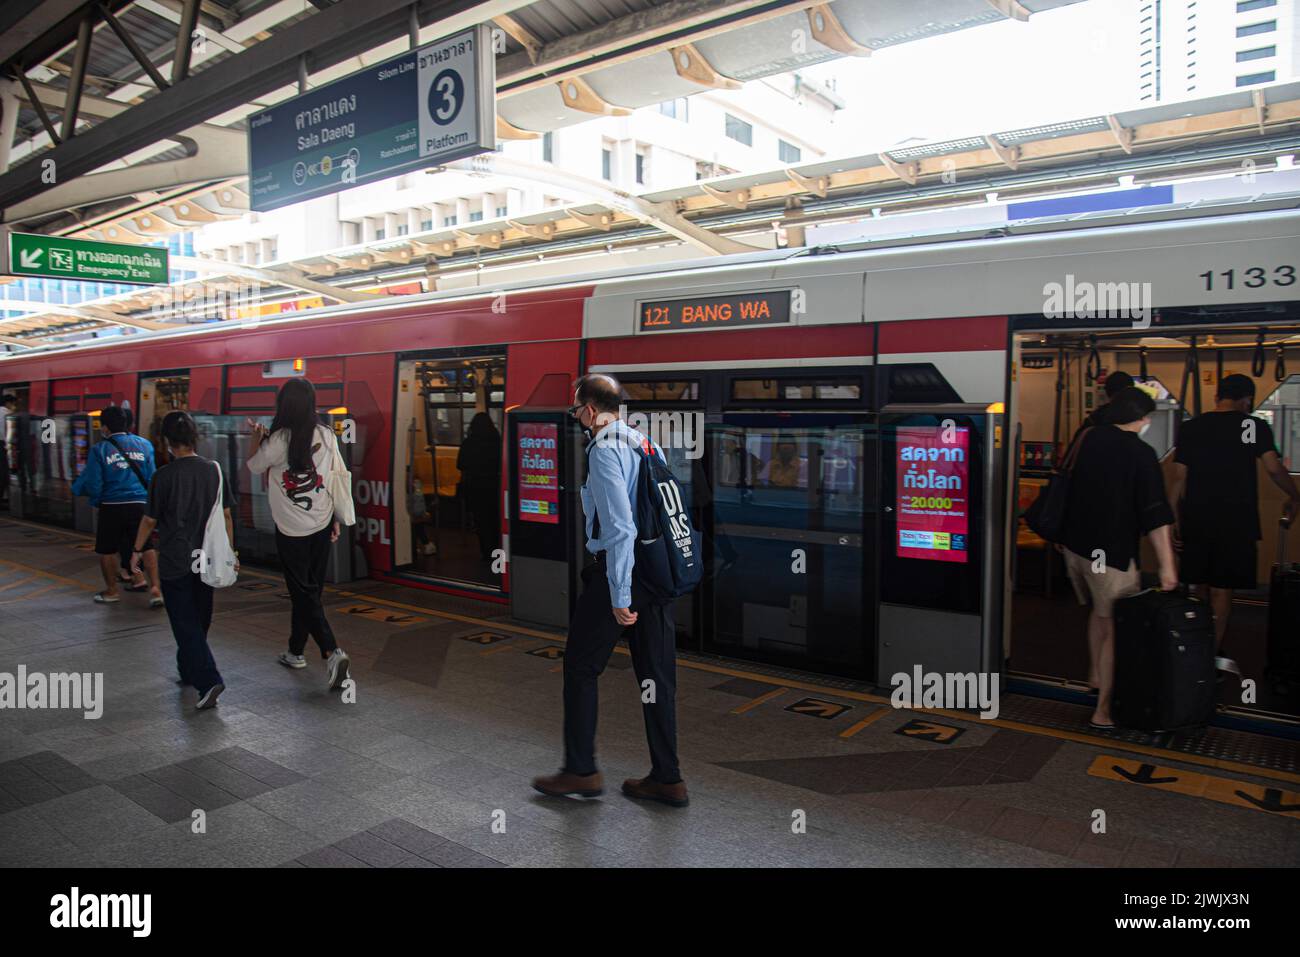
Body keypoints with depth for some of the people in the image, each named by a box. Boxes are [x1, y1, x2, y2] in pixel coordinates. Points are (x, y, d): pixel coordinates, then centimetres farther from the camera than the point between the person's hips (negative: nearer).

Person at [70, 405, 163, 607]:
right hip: (140, 505, 2)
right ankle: (155, 588, -3)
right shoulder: (144, 445, 2)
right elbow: (151, 478, 6)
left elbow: (93, 484, -6)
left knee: (107, 550, 15)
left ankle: (112, 591, 25)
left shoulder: (99, 450, -6)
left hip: (112, 507, -2)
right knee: (146, 547, 8)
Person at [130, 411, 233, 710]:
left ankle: (208, 680, -13)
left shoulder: (164, 476, -12)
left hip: (174, 562, -5)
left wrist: (137, 550, 11)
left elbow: (150, 520, -5)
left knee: (186, 624, -2)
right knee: (199, 620, 18)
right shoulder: (214, 470, 0)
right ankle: (188, 671, 35)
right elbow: (226, 515, 4)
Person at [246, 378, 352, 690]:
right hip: (322, 526, 5)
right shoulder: (327, 436, -3)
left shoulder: (279, 440, -15)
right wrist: (336, 519, 10)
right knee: (309, 590, 16)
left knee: (303, 593, 1)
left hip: (292, 531, -4)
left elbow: (253, 466, 2)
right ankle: (296, 651, 29)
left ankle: (332, 652, -13)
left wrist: (255, 436, 17)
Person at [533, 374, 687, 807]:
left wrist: (620, 596, -20)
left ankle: (580, 770, 17)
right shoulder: (647, 443, 12)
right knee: (657, 674, 11)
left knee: (580, 666, 9)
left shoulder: (605, 450, -13)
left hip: (619, 570, -8)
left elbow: (619, 526, -21)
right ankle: (667, 778, 18)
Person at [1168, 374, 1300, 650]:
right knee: (1222, 589, 4)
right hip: (1236, 523, -2)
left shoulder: (1190, 428, 2)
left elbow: (1178, 478, 1)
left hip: (1196, 521, 2)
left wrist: (1174, 521, 7)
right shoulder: (1254, 426, -4)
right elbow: (1274, 468, -9)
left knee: (1200, 586, 15)